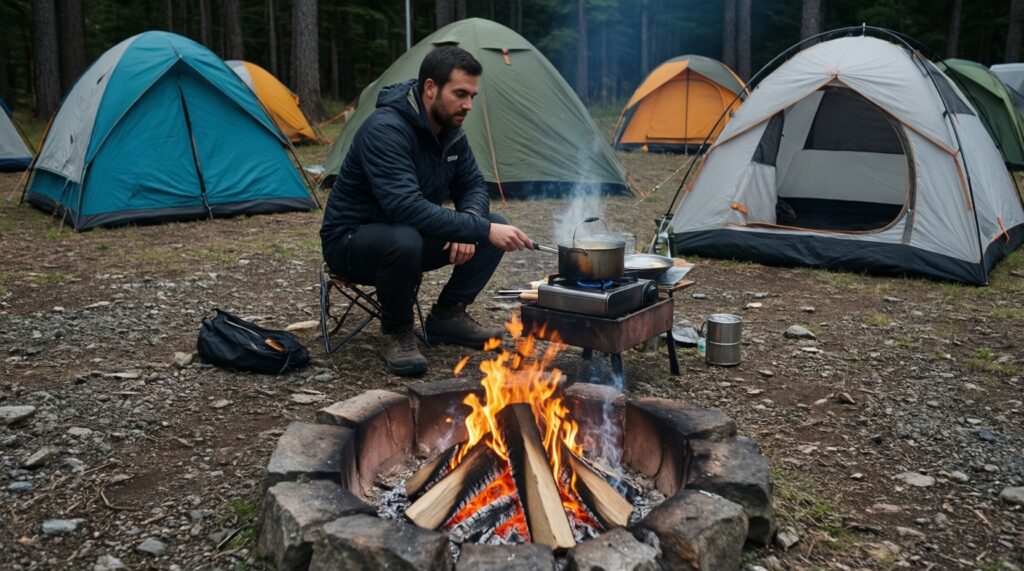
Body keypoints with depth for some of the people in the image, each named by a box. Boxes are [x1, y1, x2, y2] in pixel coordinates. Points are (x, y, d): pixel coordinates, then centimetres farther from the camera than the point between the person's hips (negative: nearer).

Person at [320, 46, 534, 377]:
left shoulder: (450, 130, -2)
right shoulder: (385, 129, -28)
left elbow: (473, 186, 4)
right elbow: (406, 207, -39)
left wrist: (467, 224, -19)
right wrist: (480, 229, -40)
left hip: (413, 232, 8)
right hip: (352, 241, -7)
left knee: (497, 226, -8)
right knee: (404, 241, -41)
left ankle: (448, 315, 5)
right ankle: (395, 332, -14)